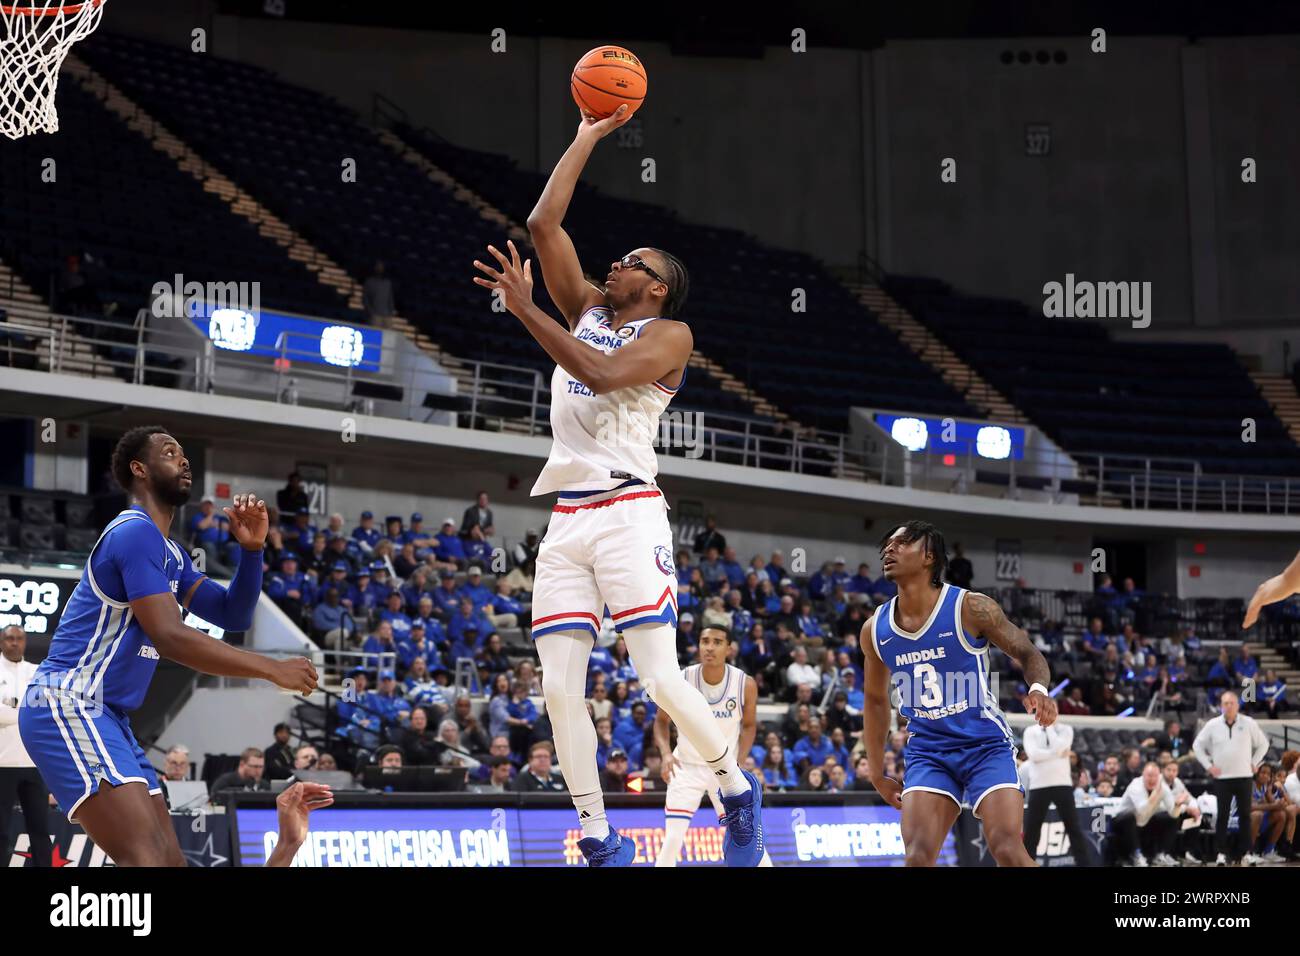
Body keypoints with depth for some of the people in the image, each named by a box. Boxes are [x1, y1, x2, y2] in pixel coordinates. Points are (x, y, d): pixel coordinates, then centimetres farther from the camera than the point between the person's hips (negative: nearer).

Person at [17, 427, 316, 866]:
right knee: (148, 858, -25)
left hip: (106, 716, 11)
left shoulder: (169, 553, 19)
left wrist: (251, 548, 1)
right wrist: (274, 670, -17)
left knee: (170, 861, 7)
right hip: (67, 705, -11)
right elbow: (170, 636, -22)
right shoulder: (136, 532, -12)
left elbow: (233, 615, 19)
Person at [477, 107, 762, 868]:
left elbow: (600, 374, -16)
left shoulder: (669, 333, 2)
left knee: (661, 678, -13)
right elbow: (544, 224, 16)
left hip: (627, 513, -6)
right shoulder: (586, 310, 20)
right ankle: (600, 840, 3)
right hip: (567, 519, 6)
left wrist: (526, 311, -19)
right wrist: (588, 138, 19)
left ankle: (739, 790, 9)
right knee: (560, 689, -3)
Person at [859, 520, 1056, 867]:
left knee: (1009, 851, -16)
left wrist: (1038, 688, -27)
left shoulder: (970, 608, -12)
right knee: (918, 855, -14)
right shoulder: (875, 629, 1)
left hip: (986, 744, -3)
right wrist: (877, 774, 16)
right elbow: (876, 701, 15)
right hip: (927, 751, 3)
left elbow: (1026, 653, -4)